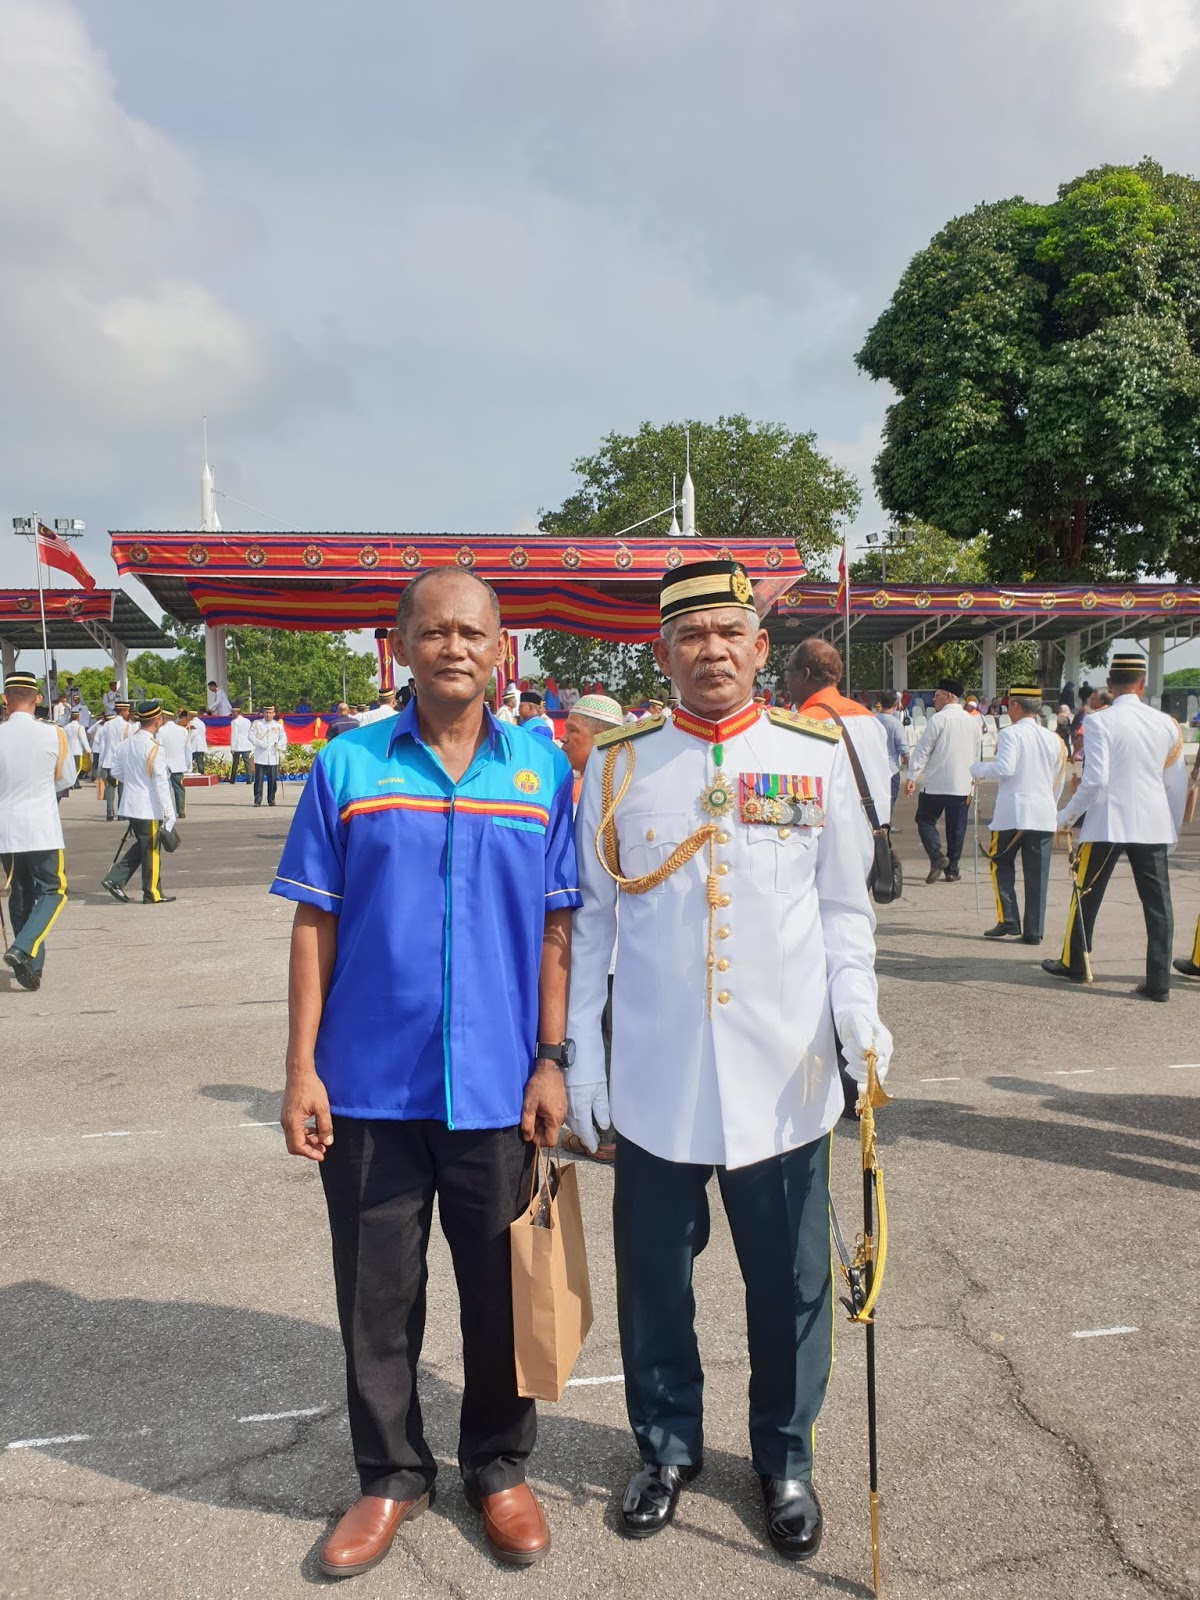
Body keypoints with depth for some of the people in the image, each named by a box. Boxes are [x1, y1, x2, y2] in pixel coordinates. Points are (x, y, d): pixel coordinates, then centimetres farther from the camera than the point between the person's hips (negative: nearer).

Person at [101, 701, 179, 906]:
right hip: (149, 808, -8)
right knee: (152, 850, 4)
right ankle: (153, 894, 14)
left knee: (141, 846, 21)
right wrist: (169, 815, -14)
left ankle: (114, 879, 14)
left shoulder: (127, 743, 5)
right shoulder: (154, 749, -19)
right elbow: (161, 783, -18)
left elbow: (116, 772, 14)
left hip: (131, 806, 8)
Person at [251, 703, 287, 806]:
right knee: (259, 779, -3)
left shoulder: (278, 725, 9)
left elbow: (283, 738, 10)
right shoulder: (257, 723, 7)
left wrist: (279, 746, -6)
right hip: (260, 757, -1)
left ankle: (271, 800, 12)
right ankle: (257, 800, 1)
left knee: (272, 779, 2)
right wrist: (260, 744, -12)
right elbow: (251, 736, 1)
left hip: (273, 757, 1)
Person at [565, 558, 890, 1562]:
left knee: (790, 1283, 13)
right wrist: (577, 1050, 2)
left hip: (786, 1081, 0)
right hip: (654, 1081, 1)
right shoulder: (617, 763, 1)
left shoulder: (817, 754, 0)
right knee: (653, 1278, 14)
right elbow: (590, 918, 5)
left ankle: (785, 1458, 38)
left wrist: (857, 1009, -9)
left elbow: (845, 906, 5)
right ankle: (668, 1446, 39)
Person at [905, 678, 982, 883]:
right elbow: (977, 754, 17)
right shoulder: (973, 722, 10)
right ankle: (952, 870, 12)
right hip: (962, 785, 5)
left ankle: (937, 856, -12)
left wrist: (912, 777, -12)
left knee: (926, 820, 7)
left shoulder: (939, 719, -8)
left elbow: (923, 749, -12)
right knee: (956, 827, 9)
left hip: (935, 783, -5)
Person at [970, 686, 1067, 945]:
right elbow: (1058, 781, 16)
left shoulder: (1010, 733, -8)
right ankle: (1034, 931, 8)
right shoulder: (1053, 739, 10)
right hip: (1044, 814, 5)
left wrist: (977, 768, -1)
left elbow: (1004, 769, -19)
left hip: (1012, 813, -5)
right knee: (1037, 874, 6)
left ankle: (1008, 923, 4)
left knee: (1002, 866, 10)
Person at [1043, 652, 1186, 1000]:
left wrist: (1067, 815, -4)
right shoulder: (1166, 724, 5)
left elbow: (1095, 780, -17)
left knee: (1086, 895, 13)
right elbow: (1177, 785, 10)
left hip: (1108, 822, -4)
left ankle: (1074, 964, 27)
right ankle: (1159, 982, 5)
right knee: (1157, 902, 5)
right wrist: (1172, 829, 21)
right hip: (1153, 825, 4)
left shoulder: (1099, 722, -10)